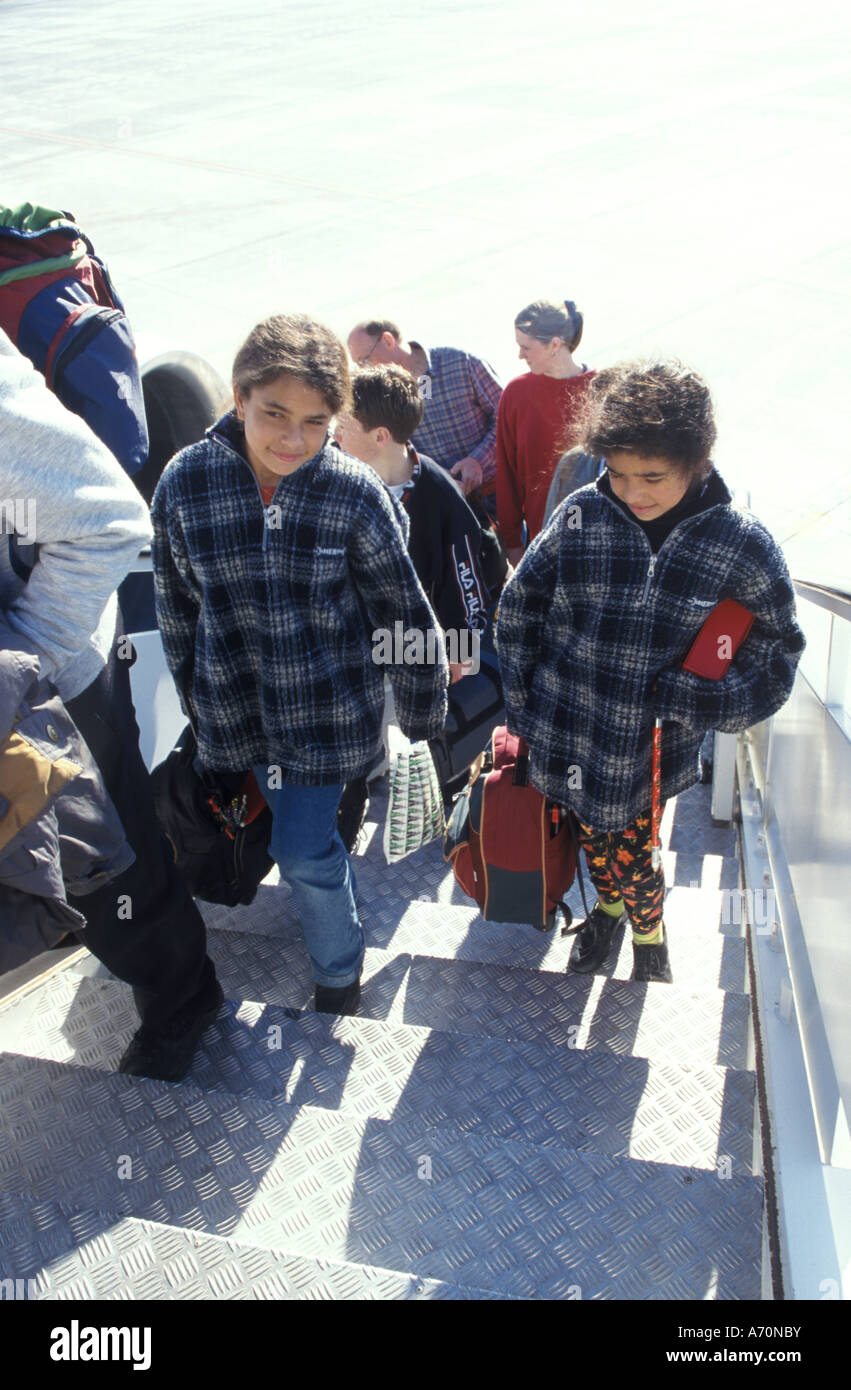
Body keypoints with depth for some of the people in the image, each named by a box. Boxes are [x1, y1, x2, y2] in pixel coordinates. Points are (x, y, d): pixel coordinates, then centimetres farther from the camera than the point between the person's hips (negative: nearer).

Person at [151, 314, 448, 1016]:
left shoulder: (355, 492, -17)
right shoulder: (186, 481, -12)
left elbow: (402, 610, -7)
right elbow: (175, 604, 3)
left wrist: (423, 712, 1)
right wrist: (193, 696, 14)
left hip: (327, 707, -3)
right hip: (236, 705, 3)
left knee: (302, 852, 2)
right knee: (306, 836, 21)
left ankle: (339, 974, 31)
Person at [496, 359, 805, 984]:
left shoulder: (743, 546, -14)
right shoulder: (581, 516, -11)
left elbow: (776, 652, -2)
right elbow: (520, 606, 1)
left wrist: (706, 702, -18)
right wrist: (524, 704, 3)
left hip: (653, 752, -2)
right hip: (568, 738, 2)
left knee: (634, 853, 14)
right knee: (594, 838, 23)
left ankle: (649, 932, 49)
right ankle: (608, 907, 57)